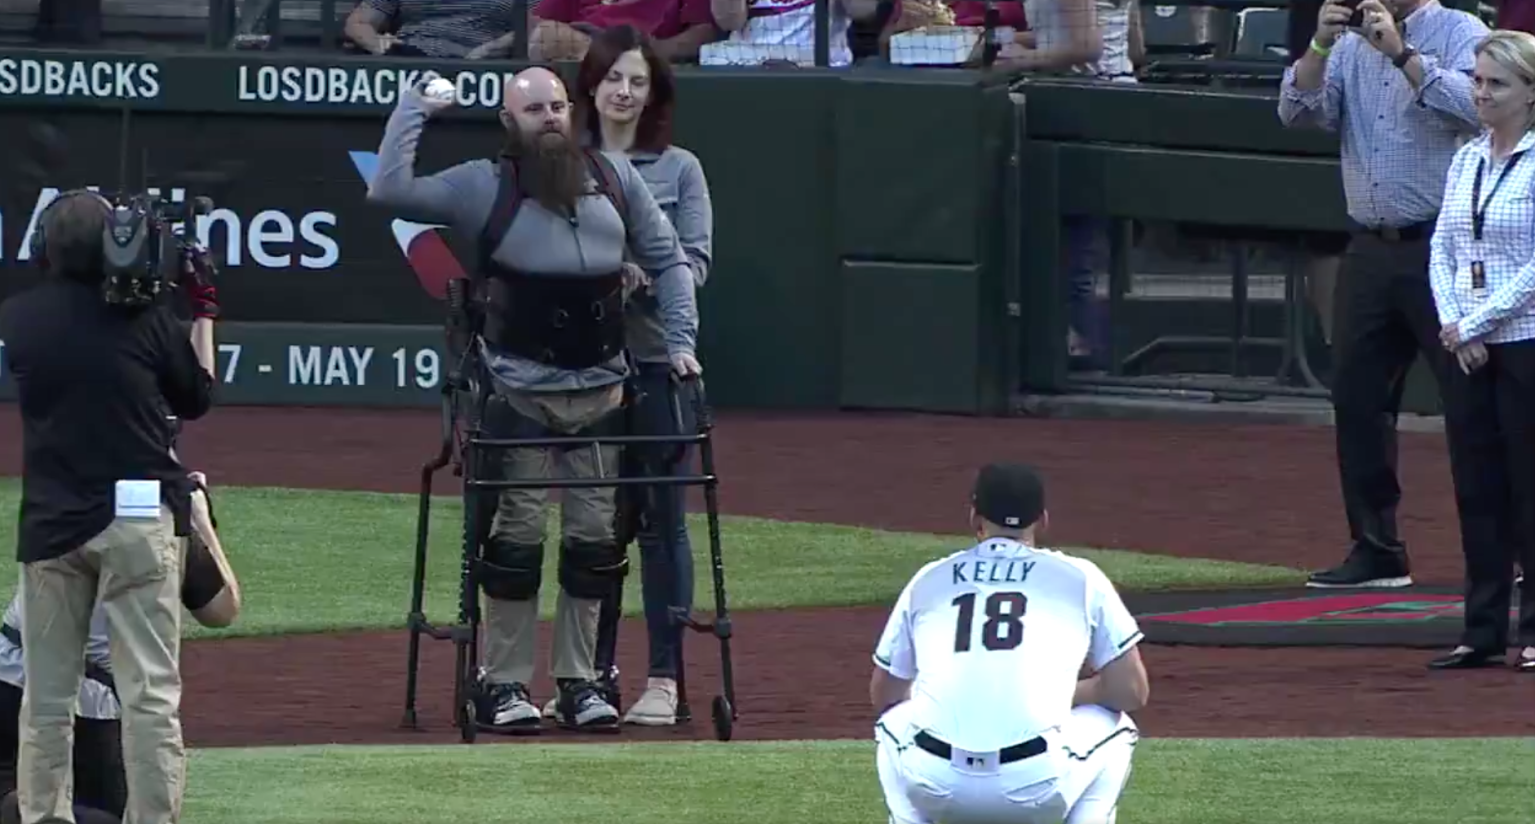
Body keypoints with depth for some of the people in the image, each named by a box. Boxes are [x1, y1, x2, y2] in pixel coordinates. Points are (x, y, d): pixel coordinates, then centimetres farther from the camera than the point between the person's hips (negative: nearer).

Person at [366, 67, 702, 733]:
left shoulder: (615, 177, 7)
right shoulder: (483, 187, -3)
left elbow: (667, 259, 14)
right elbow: (390, 190, -15)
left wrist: (679, 341, 4)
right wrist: (414, 106, -9)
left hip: (601, 390, 3)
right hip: (522, 393, -3)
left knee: (594, 539, 7)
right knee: (517, 535, -1)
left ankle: (579, 680, 15)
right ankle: (505, 684, 5)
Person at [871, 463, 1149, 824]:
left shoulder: (928, 579, 21)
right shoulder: (1079, 577, 15)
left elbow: (883, 696, 30)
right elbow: (1132, 691, 13)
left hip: (934, 789, 2)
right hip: (1036, 792, -2)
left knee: (894, 724, 38)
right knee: (1113, 729, 30)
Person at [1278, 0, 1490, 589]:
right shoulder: (1353, 48, 13)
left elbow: (1470, 105, -20)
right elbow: (1298, 111, 2)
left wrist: (1402, 54, -23)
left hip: (1440, 249, -6)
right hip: (1370, 250, 6)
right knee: (1357, 399, 6)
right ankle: (1376, 549, 14)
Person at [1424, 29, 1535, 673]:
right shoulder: (1466, 161, 12)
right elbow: (1443, 250, 12)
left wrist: (1478, 323, -12)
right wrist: (1453, 324, -2)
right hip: (1468, 348, 6)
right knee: (1476, 487, 6)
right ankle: (1483, 630, 11)